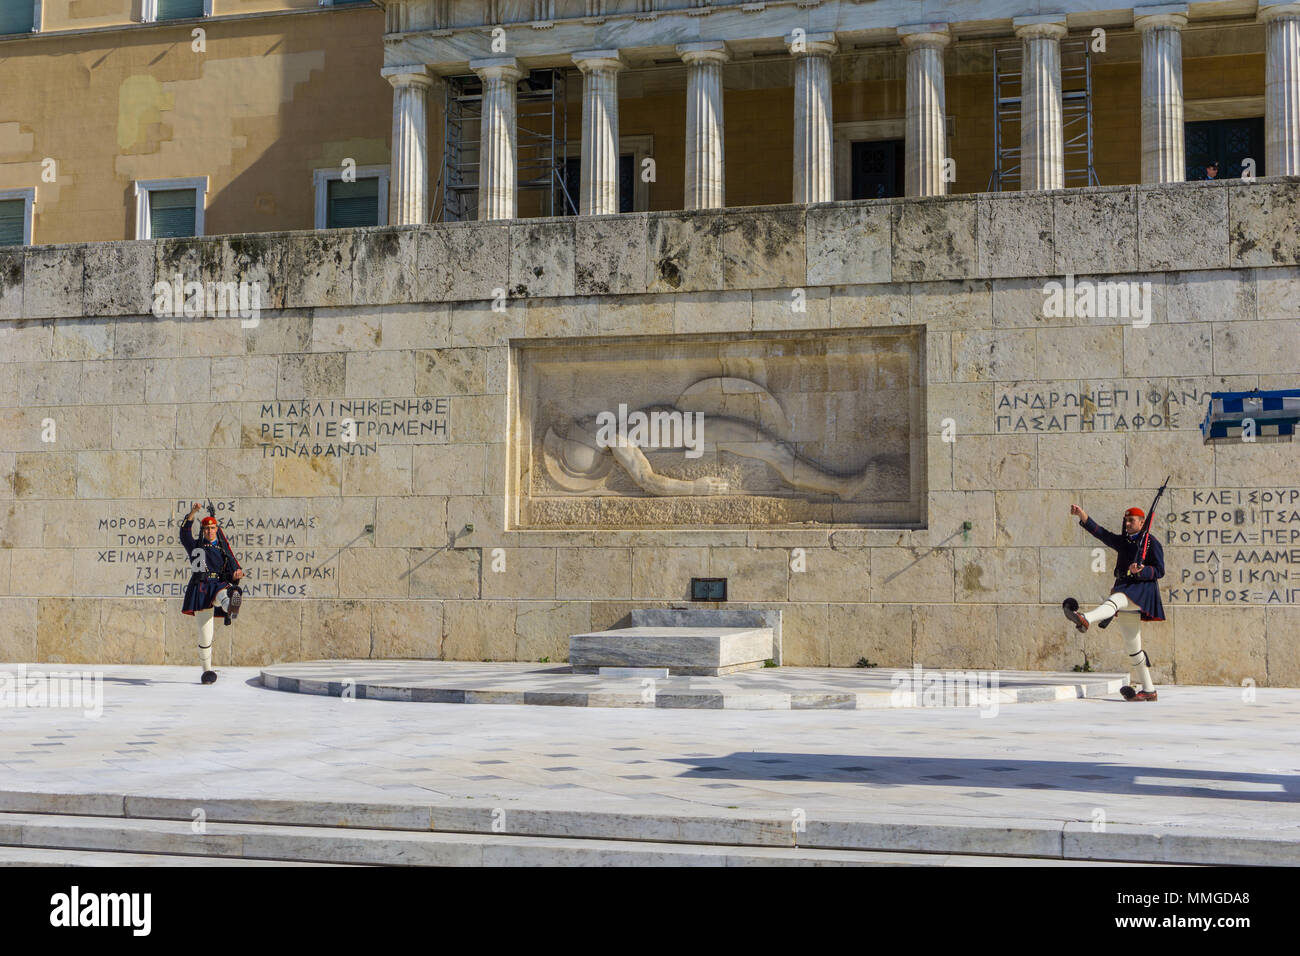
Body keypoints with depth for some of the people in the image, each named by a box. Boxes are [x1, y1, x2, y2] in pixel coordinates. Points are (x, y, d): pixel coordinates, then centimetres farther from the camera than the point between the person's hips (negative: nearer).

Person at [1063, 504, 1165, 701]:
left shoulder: (1151, 542, 2)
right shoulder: (1123, 541, 21)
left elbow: (1159, 571, -4)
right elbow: (1100, 533, 8)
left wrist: (1141, 571, -23)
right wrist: (1082, 516, -5)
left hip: (1142, 590, -8)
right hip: (1125, 592, 8)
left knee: (1114, 600, -39)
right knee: (1132, 646, 8)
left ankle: (1085, 620, -70)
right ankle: (1148, 690, 14)